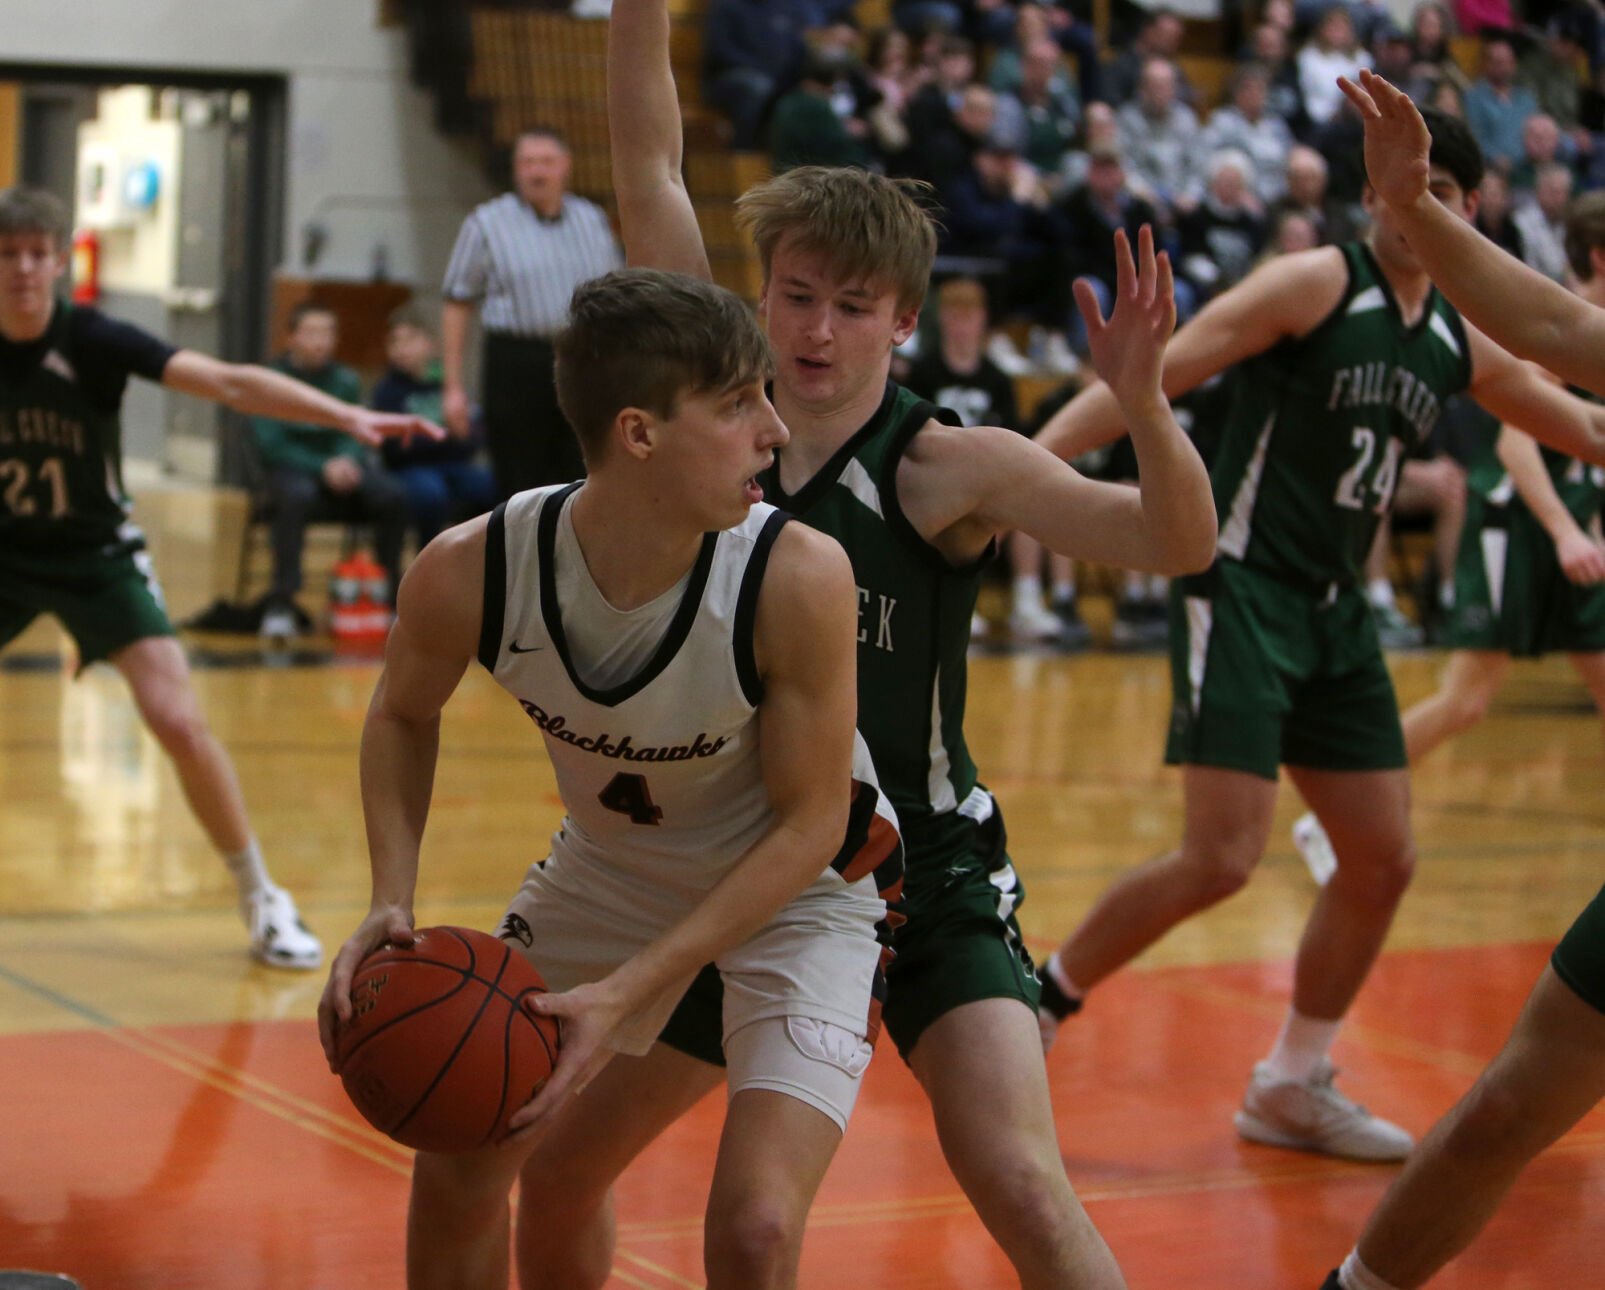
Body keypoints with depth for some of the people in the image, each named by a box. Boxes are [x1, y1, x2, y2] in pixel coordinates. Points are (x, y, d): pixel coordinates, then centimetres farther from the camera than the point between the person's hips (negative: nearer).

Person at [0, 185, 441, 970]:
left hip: (97, 553, -2)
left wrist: (347, 416, -40)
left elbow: (230, 384, -29)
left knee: (178, 723, -15)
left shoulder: (92, 340, -19)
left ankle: (263, 902, 0)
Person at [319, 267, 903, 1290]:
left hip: (797, 887, -3)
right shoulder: (468, 573, -26)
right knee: (456, 1167, 10)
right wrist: (392, 903, -18)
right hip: (609, 863, 3)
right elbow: (404, 716, -2)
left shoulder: (799, 579, -34)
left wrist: (627, 992, -28)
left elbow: (809, 824, -22)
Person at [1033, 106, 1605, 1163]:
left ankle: (1294, 1086, 23)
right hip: (1243, 590, -7)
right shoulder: (1315, 283, -9)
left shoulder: (1458, 342, 11)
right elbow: (1154, 376, -16)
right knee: (1223, 859, -16)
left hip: (1335, 611, 8)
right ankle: (1040, 1000, 5)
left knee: (1384, 858, 9)